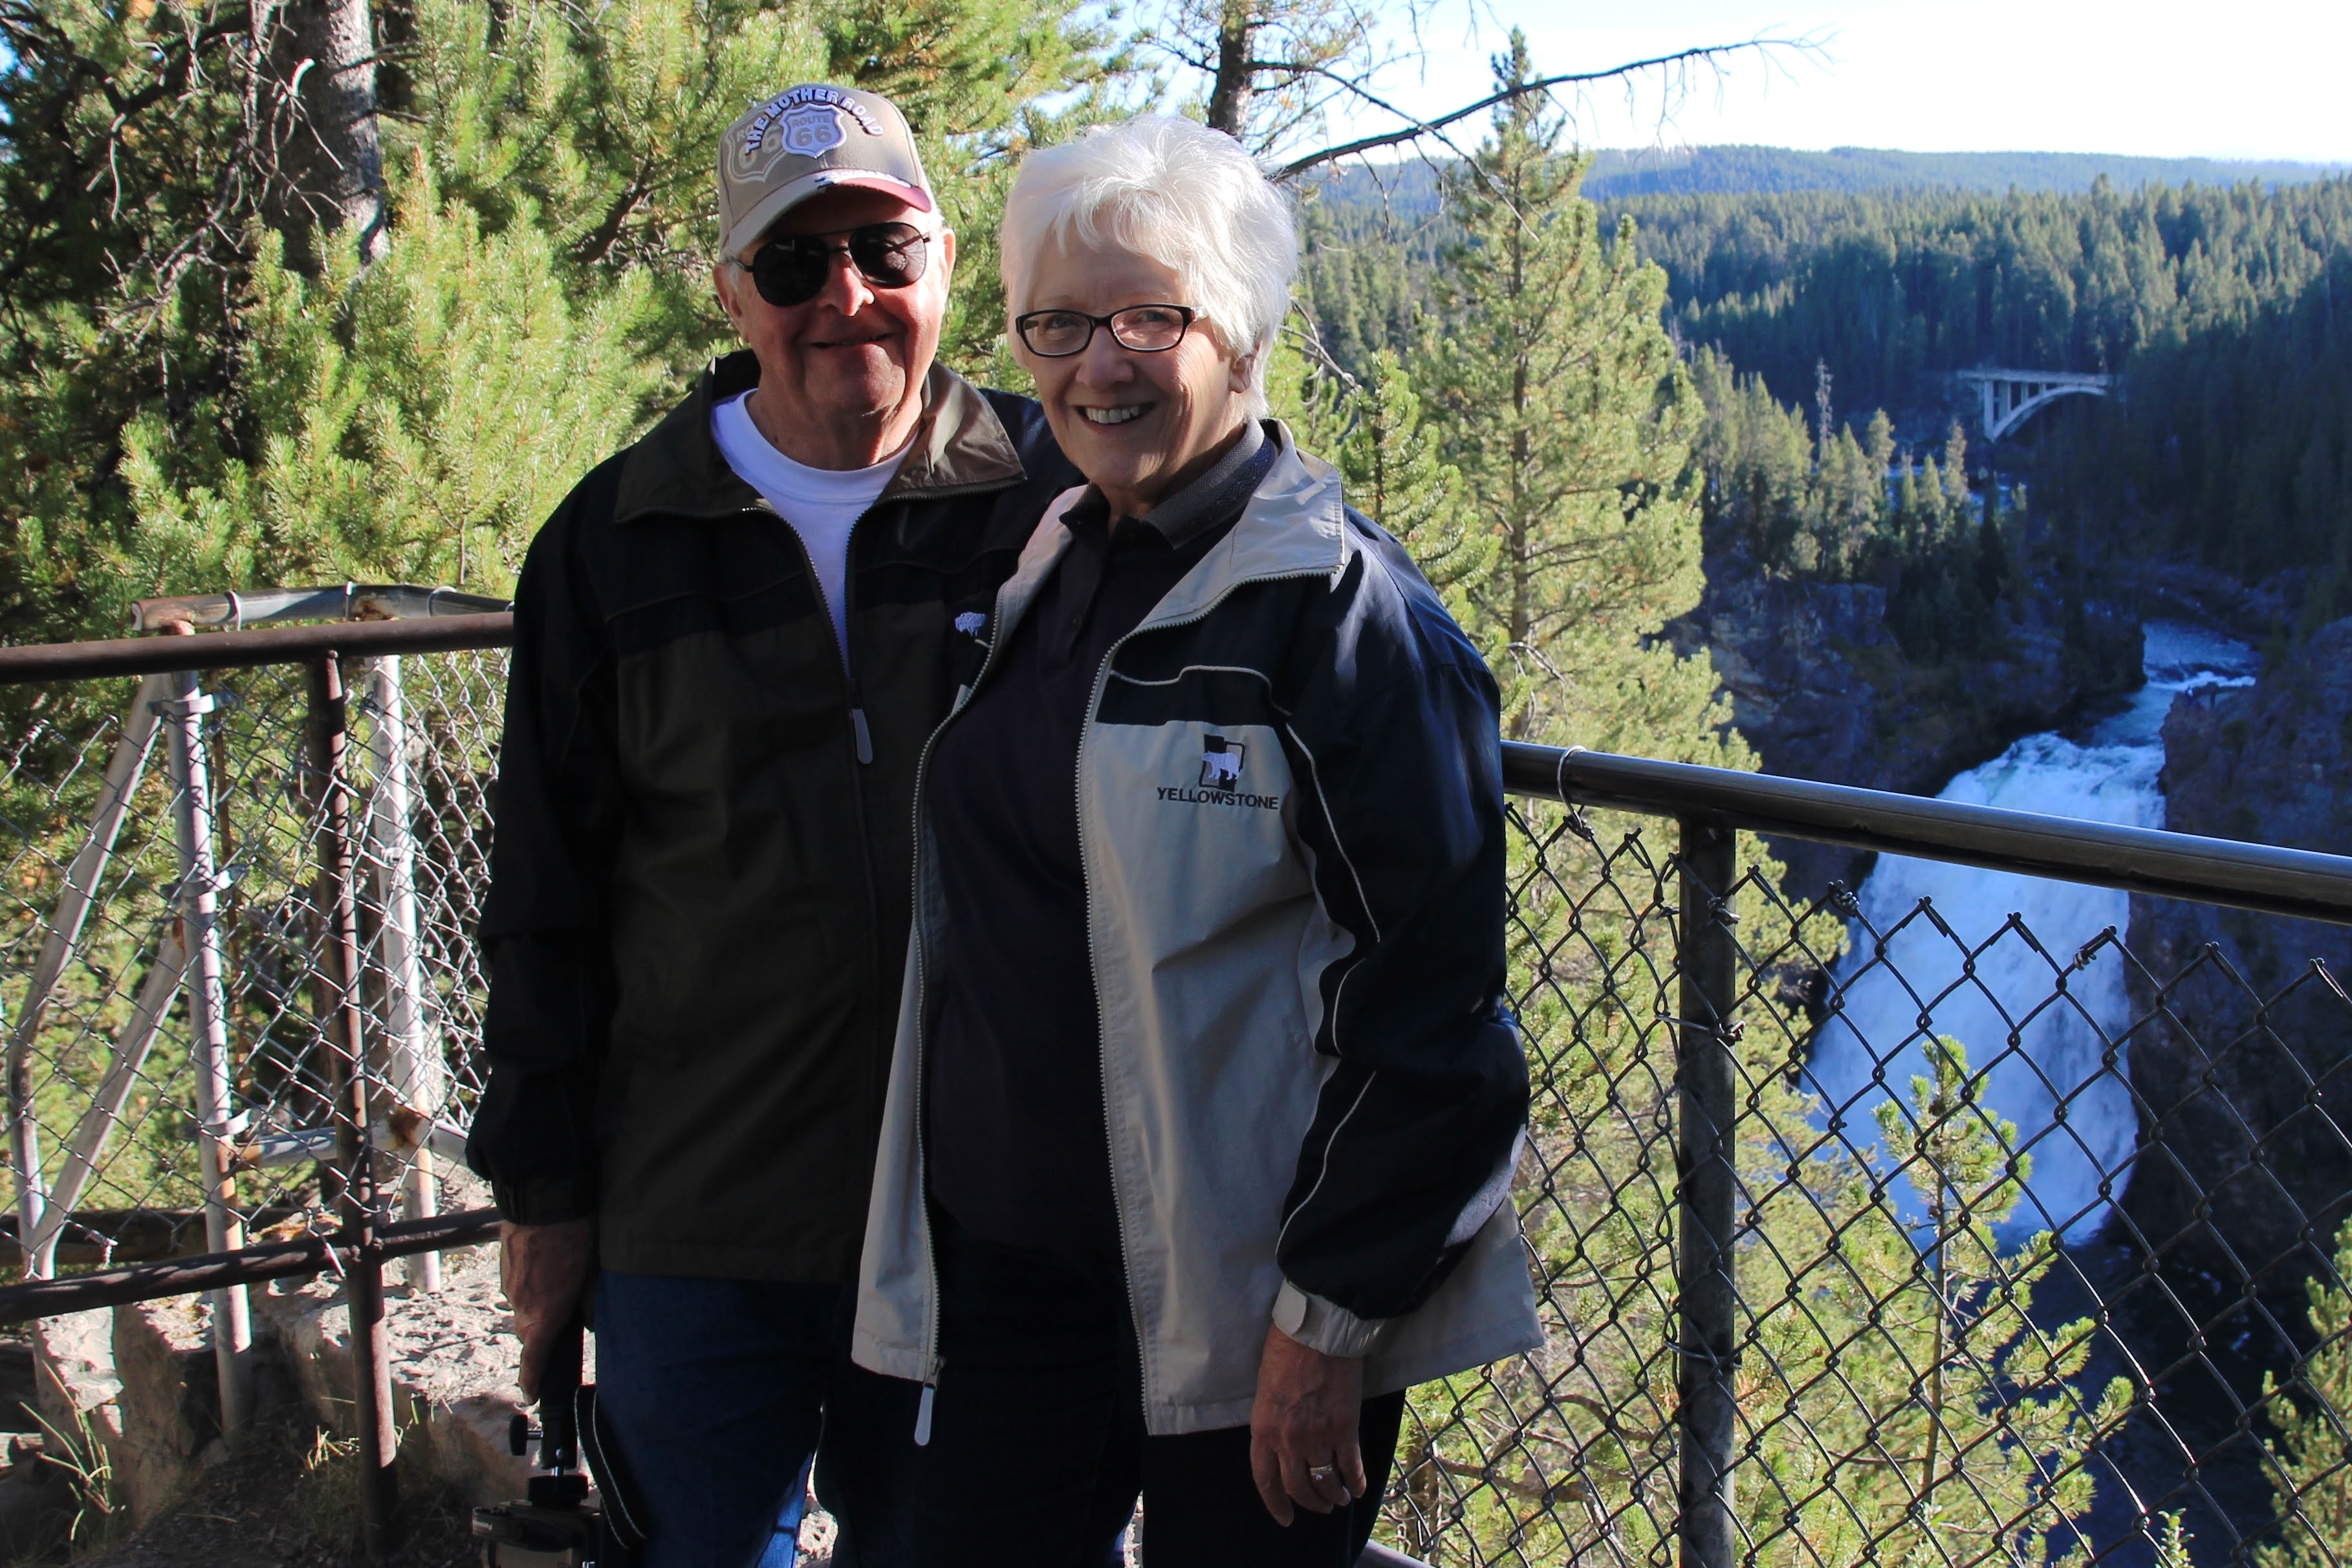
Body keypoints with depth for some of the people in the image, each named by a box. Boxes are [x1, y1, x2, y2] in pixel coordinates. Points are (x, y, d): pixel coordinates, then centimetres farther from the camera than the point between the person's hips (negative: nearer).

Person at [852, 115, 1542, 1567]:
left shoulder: (1343, 608, -13)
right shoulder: (1046, 578, 10)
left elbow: (1430, 1006, -16)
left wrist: (1327, 1318, -16)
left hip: (1242, 1309, -6)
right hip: (1008, 1274, 7)